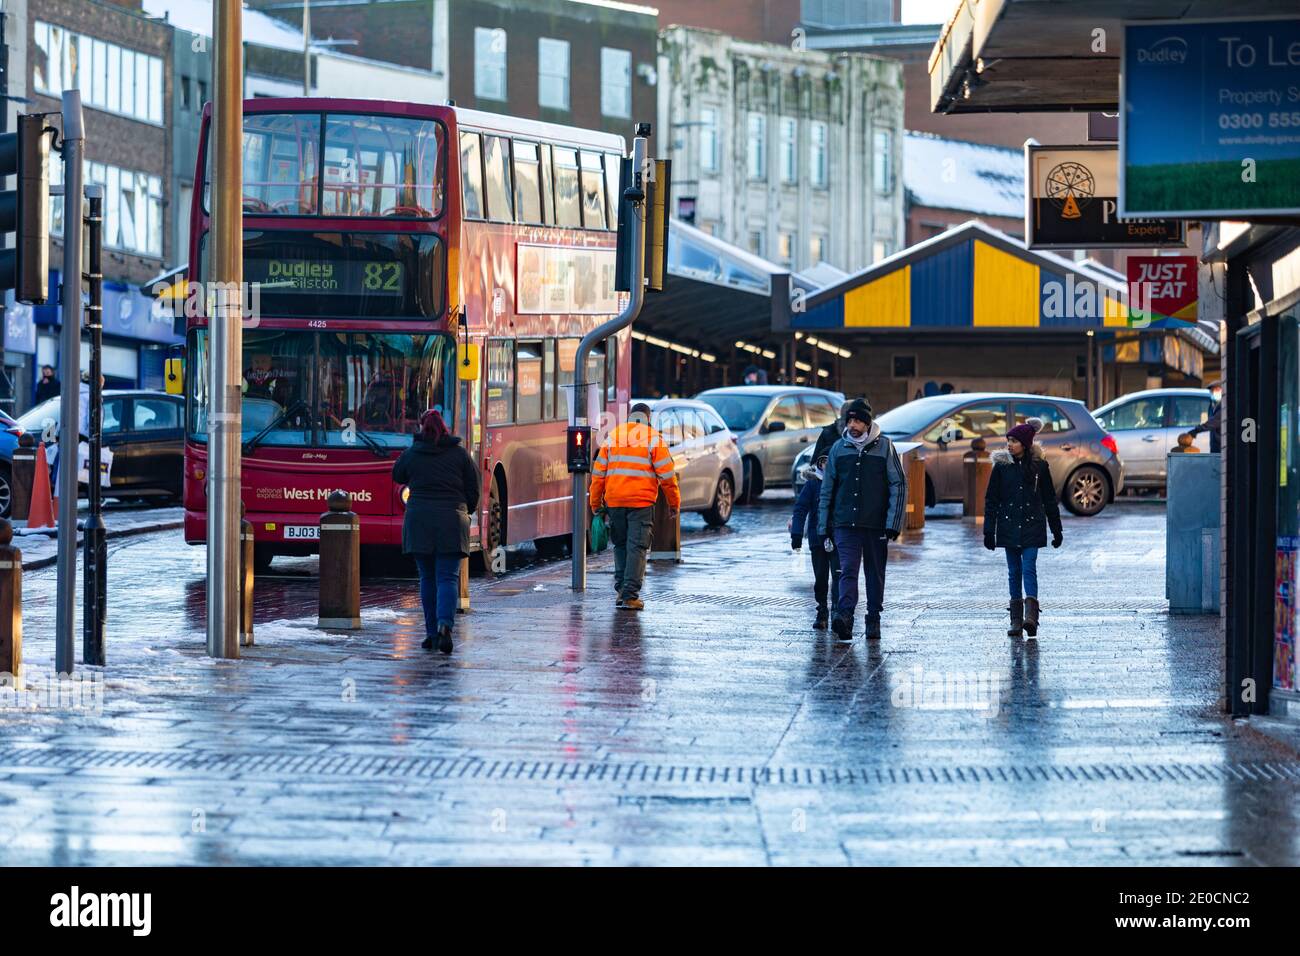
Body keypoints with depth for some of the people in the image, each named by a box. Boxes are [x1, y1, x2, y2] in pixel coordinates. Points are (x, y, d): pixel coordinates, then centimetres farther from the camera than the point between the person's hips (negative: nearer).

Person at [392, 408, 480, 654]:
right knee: (448, 578, -2)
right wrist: (465, 512, 23)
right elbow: (473, 490, 6)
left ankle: (432, 632, 10)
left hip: (419, 521, 1)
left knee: (427, 578, 11)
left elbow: (397, 476, 21)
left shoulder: (411, 454, 1)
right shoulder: (460, 454, 2)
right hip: (452, 522, -1)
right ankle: (445, 624, -24)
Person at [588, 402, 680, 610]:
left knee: (620, 545, 17)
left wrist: (595, 502, 14)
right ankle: (631, 595, -9)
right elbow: (667, 474, -4)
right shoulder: (653, 439, -1)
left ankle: (621, 590, 15)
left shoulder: (612, 437, 10)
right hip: (641, 502, -3)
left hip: (614, 501, 4)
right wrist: (674, 502, 5)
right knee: (637, 547, -2)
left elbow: (598, 472, 9)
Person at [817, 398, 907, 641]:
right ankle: (845, 616, -26)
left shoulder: (884, 447, 0)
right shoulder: (838, 448, 8)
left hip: (876, 525, -1)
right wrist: (824, 527, 10)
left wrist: (893, 524, -8)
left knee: (875, 573, 8)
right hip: (845, 523, 1)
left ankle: (874, 619, 17)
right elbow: (827, 490, 13)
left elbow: (899, 485, -1)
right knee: (847, 570, -13)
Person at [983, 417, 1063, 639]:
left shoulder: (1039, 465, 0)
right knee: (1014, 571, 5)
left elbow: (1050, 499, 7)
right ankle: (1016, 620, 8)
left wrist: (1056, 529, 9)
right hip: (1009, 526, 2)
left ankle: (1030, 616, -24)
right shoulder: (1002, 466, 1)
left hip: (1032, 526, -2)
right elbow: (991, 500, 4)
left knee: (1029, 568, -13)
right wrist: (989, 531, 0)